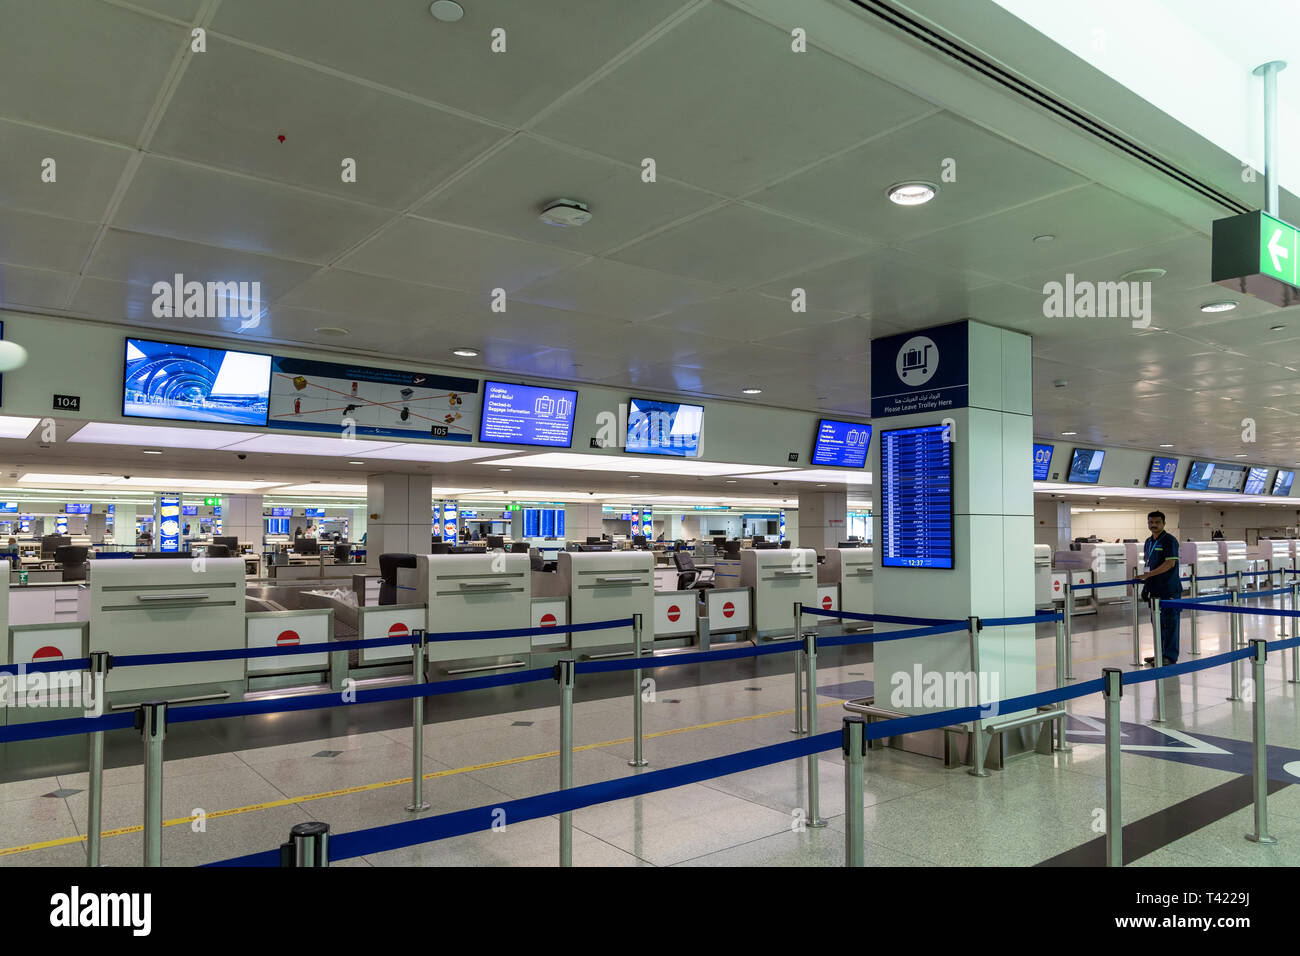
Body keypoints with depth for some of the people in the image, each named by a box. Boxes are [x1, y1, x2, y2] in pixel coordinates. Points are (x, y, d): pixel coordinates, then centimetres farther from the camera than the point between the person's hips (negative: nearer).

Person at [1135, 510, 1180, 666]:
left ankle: (1170, 656, -1)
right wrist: (1146, 584, 16)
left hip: (1170, 589, -8)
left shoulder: (1169, 541, -10)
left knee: (1169, 622, -4)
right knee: (1157, 621, 13)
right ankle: (1160, 653, 23)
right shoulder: (1148, 542, 15)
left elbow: (1170, 563, -18)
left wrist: (1148, 574, -20)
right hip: (1155, 589, 8)